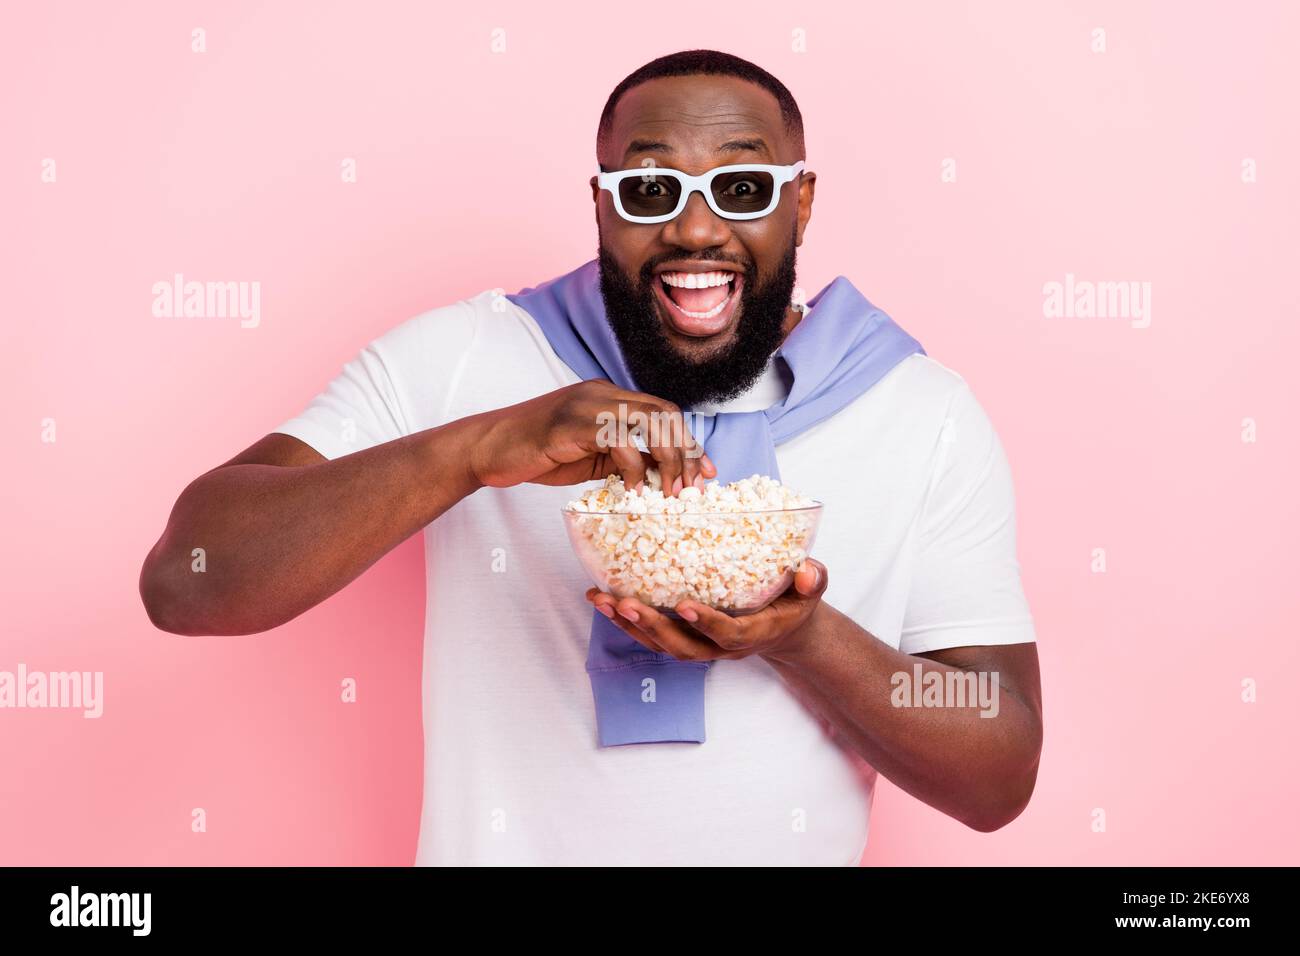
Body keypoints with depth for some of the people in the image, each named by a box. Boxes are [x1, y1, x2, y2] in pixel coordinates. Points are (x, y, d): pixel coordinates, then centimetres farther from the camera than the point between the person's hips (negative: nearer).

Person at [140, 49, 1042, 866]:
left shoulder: (931, 418, -4)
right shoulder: (457, 361, -6)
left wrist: (803, 636, -21)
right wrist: (477, 445, -26)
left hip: (793, 842, 1)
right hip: (492, 842, 0)